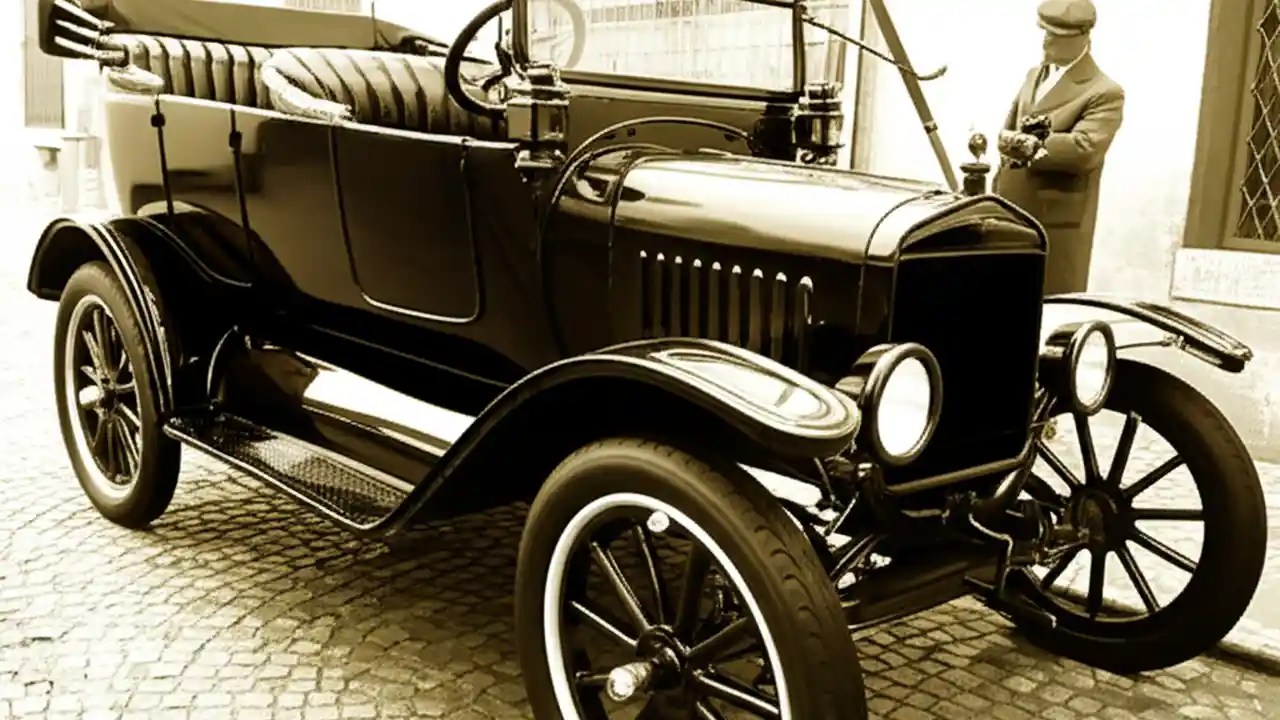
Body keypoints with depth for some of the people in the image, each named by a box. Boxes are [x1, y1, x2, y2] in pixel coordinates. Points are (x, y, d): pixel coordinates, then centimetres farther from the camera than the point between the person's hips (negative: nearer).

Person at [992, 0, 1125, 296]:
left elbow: (1083, 150, -23)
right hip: (1011, 211, 7)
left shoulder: (1104, 93, -10)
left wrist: (1027, 145, -16)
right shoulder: (1034, 75, 15)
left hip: (1057, 221, -7)